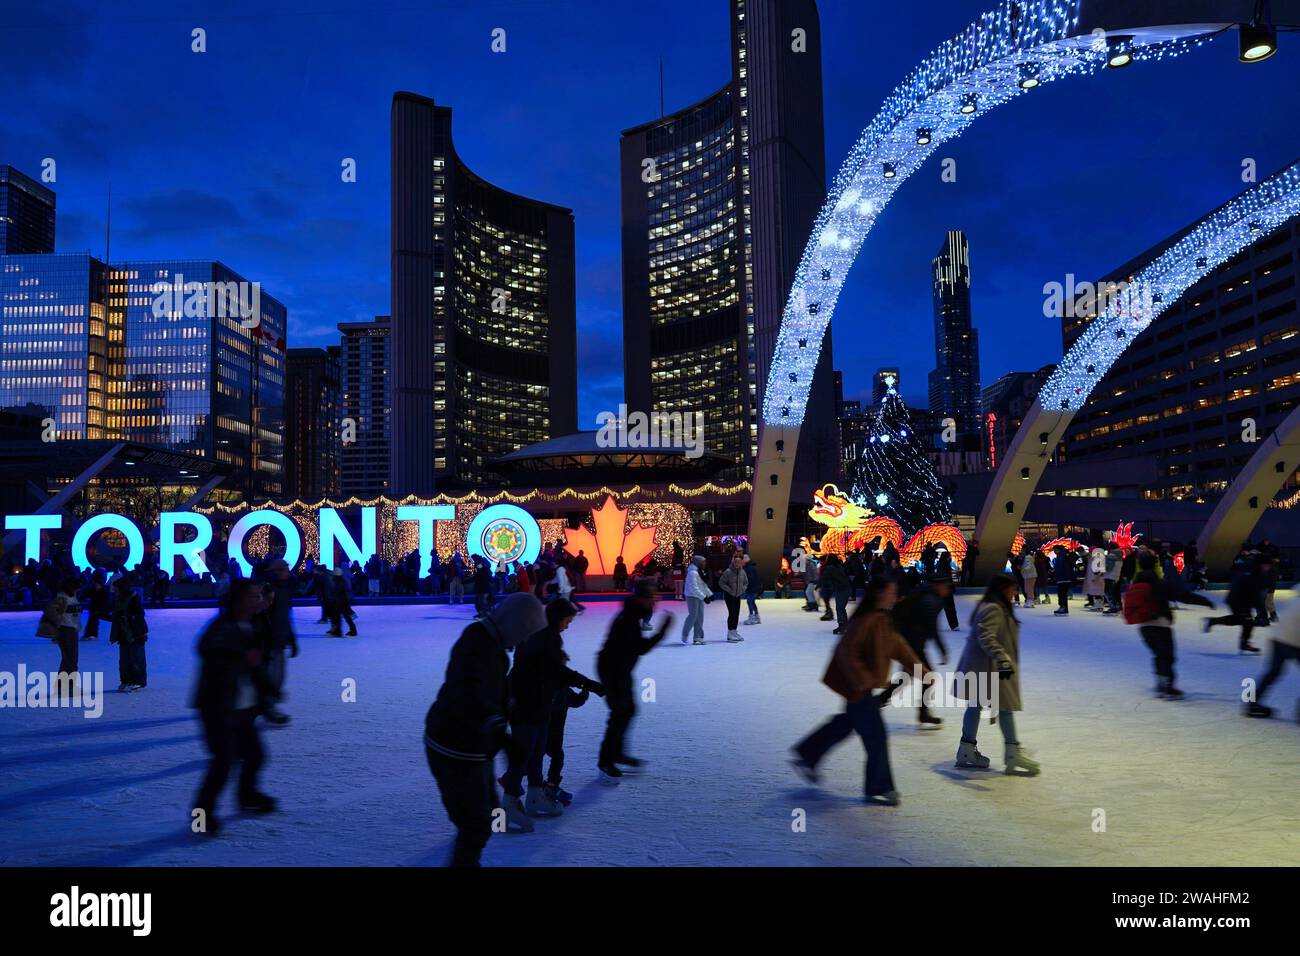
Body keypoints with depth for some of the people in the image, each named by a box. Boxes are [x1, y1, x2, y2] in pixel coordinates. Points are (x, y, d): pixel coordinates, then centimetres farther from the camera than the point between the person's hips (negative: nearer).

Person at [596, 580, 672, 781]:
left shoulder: (632, 614, 5)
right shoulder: (629, 619, -26)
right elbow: (642, 648, -28)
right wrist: (663, 630, -27)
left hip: (620, 668, 10)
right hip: (612, 670, -10)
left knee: (628, 709, 19)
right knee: (620, 713, -8)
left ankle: (617, 753, 32)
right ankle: (606, 762, 0)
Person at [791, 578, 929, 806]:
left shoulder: (885, 621, 7)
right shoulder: (866, 620, -24)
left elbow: (899, 647, 15)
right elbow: (847, 652, -26)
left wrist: (923, 671, 14)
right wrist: (864, 681, -26)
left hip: (865, 683, 10)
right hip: (856, 685, -10)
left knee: (846, 723, 22)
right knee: (876, 735, -2)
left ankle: (806, 755, 35)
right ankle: (878, 789, 12)